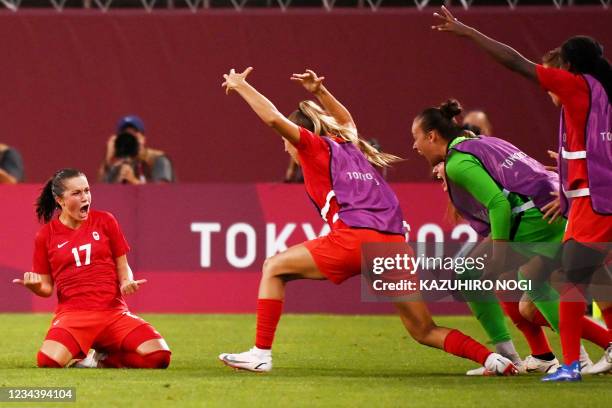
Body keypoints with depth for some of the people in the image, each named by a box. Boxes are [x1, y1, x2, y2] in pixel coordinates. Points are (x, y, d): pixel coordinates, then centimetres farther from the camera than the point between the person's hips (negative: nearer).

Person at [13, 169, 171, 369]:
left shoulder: (105, 221, 7)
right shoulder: (46, 235, 5)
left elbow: (122, 266, 14)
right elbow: (47, 288, 10)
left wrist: (127, 283, -8)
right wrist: (34, 286, -13)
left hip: (113, 311, 1)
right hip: (72, 313, -1)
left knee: (159, 357, -21)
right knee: (48, 361, -33)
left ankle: (105, 357, 8)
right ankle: (79, 350, 6)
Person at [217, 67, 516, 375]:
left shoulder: (316, 146, 12)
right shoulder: (348, 146, 31)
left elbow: (274, 119, -1)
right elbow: (345, 119, 55)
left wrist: (240, 85, 11)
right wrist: (320, 91, 48)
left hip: (354, 238, -7)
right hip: (394, 244, 7)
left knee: (274, 268, 8)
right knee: (424, 332, 10)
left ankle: (261, 354, -1)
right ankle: (491, 358, -7)